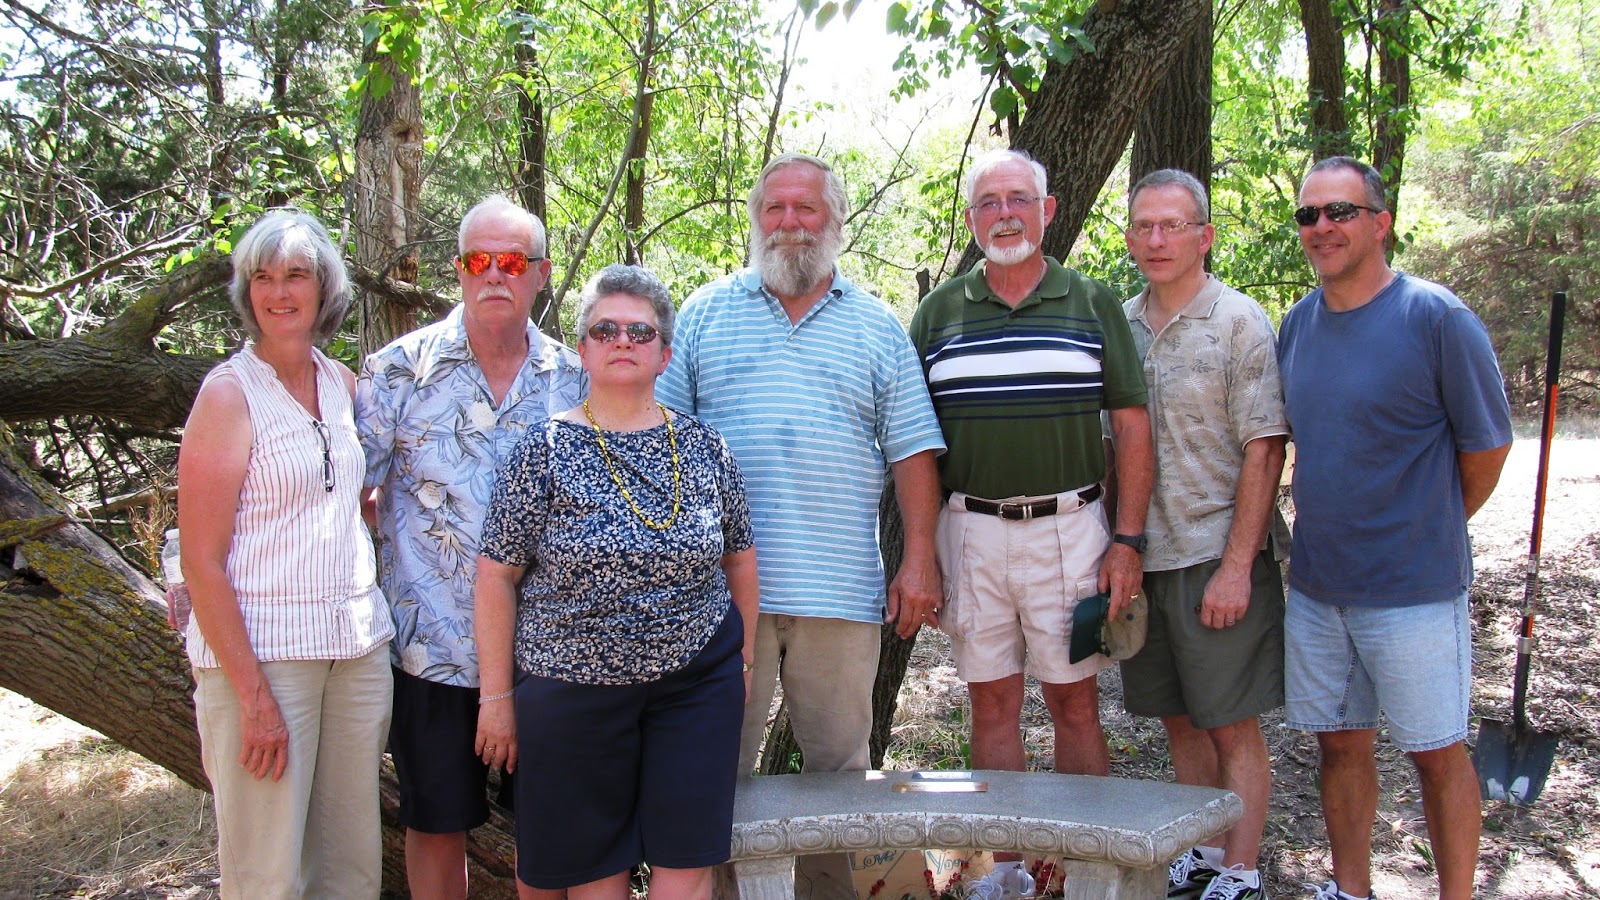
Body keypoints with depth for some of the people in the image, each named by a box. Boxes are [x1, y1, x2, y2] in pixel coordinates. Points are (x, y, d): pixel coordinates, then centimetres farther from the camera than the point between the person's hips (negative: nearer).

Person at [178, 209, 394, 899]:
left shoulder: (341, 382, 10)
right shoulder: (230, 393, -7)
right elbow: (201, 562, -11)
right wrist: (253, 696, -15)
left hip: (357, 645, 6)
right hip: (260, 650, -6)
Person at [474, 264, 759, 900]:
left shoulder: (704, 448, 4)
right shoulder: (545, 450, -4)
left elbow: (740, 559, 13)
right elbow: (496, 578, -3)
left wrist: (745, 661, 13)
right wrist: (496, 696, -4)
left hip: (698, 680, 2)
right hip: (573, 687, -2)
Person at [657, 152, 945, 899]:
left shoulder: (877, 327, 11)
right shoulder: (706, 313, 10)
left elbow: (912, 451, 8)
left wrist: (919, 559, -1)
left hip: (839, 587, 1)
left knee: (839, 767, 10)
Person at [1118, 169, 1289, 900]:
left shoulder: (1239, 323, -7)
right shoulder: (1118, 326, 9)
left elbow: (1264, 453, -11)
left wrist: (1236, 567, -16)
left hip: (1217, 558, -5)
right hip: (1141, 558, 5)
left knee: (1232, 728, 3)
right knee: (1180, 721, 14)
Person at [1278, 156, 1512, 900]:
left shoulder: (1437, 317, -13)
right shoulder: (1298, 323, 4)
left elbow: (1487, 445, -5)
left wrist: (1430, 530, 6)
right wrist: (1328, 530, 13)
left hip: (1414, 586, -5)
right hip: (1316, 583, 5)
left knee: (1436, 752, 7)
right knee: (1341, 744, 15)